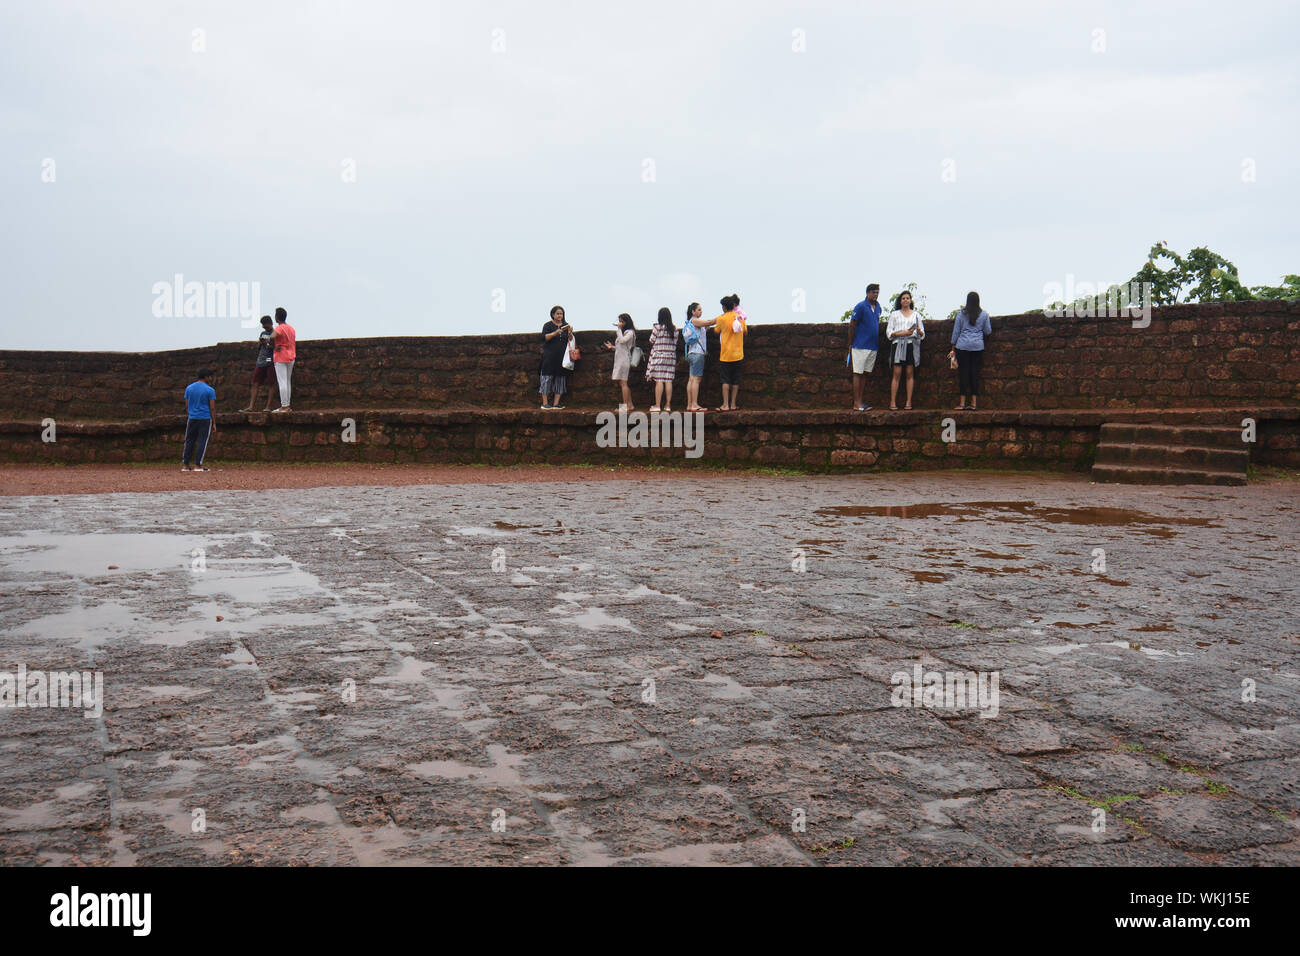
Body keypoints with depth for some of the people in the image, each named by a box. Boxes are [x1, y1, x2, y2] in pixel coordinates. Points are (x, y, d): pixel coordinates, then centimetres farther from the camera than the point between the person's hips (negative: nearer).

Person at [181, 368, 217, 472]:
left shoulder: (189, 388, 5)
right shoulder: (210, 390, -7)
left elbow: (186, 405, 9)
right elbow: (212, 408, -7)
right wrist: (214, 423, -4)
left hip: (192, 418, 4)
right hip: (205, 420, -4)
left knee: (189, 441, 10)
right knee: (202, 441, 0)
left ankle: (185, 465, 10)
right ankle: (198, 465, -2)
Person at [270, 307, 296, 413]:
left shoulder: (279, 328, -13)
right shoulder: (291, 328, 13)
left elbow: (272, 337, -32)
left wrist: (275, 346, -17)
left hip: (281, 358, -8)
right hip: (291, 358, 8)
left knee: (282, 382, -7)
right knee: (287, 382, 12)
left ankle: (284, 406, -10)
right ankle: (287, 406, 11)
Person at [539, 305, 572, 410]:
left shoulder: (566, 326, 15)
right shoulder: (548, 325, 4)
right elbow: (543, 338, -10)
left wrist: (570, 333, -11)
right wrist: (555, 333, -21)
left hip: (562, 357, 4)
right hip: (549, 357, -4)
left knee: (560, 378, 0)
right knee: (547, 378, -7)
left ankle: (556, 403, 3)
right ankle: (545, 403, -5)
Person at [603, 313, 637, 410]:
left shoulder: (630, 332, -6)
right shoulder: (622, 332, 21)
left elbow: (622, 340, -22)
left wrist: (619, 329, -13)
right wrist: (612, 347, 10)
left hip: (625, 359, -9)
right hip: (619, 359, 9)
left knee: (623, 382, -11)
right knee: (623, 383, 8)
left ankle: (625, 406, -12)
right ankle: (630, 405, 10)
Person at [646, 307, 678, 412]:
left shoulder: (657, 327, -8)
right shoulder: (675, 329, 4)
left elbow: (651, 341, -3)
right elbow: (675, 343, 7)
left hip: (658, 356, -4)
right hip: (671, 356, 4)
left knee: (659, 381, -5)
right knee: (668, 381, 4)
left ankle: (657, 405, -5)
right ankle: (668, 405, 5)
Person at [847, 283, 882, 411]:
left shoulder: (878, 307, 12)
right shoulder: (860, 307, -9)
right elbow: (852, 326, -8)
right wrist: (850, 344, -7)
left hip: (873, 346, 7)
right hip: (860, 346, -7)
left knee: (865, 374, 8)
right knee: (858, 373, -4)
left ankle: (859, 401, 12)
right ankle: (856, 403, -3)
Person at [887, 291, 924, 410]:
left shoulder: (916, 314, 15)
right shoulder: (894, 314, 11)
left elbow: (922, 334, 13)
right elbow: (890, 333, 4)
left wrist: (919, 332, -10)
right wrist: (903, 333, -11)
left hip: (912, 345, 1)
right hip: (898, 344, -1)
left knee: (910, 374, -2)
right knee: (897, 374, -8)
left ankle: (909, 402, -1)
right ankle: (893, 402, -9)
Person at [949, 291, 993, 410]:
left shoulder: (961, 314, 3)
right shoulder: (984, 314, 5)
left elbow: (956, 332, 6)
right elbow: (988, 331, 8)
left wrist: (953, 349, 12)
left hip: (963, 346, -1)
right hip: (978, 346, 1)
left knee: (963, 373, 0)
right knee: (975, 373, 4)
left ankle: (962, 403, -3)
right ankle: (974, 403, 3)